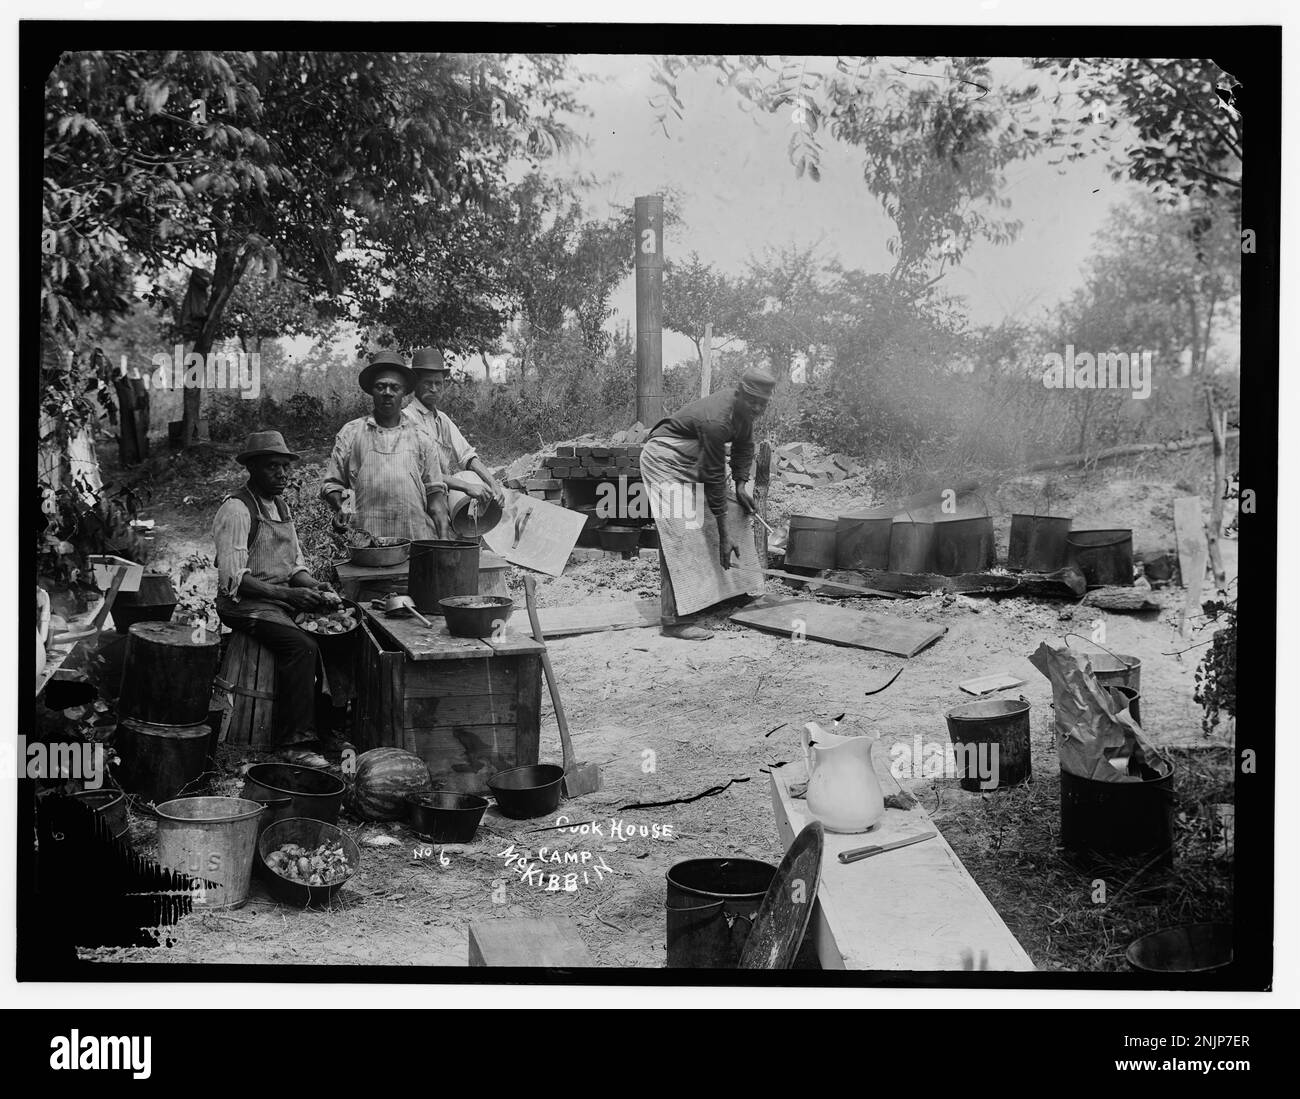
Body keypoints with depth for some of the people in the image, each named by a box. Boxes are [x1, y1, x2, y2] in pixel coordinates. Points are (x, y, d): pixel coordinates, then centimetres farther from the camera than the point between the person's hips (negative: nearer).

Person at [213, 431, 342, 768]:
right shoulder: (236, 509, -11)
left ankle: (325, 728, -7)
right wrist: (288, 594, -25)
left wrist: (314, 587, -3)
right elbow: (233, 579, -18)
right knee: (303, 647, -29)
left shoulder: (282, 506, 17)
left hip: (283, 599, 8)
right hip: (245, 604, -8)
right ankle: (293, 743, -23)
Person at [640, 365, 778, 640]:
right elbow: (714, 478, -30)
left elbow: (744, 446, 15)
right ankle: (672, 619, -22)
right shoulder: (716, 421, -32)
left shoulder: (744, 409, -4)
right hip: (664, 461, -10)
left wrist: (741, 483, -3)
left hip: (688, 462, 10)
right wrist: (724, 537, -27)